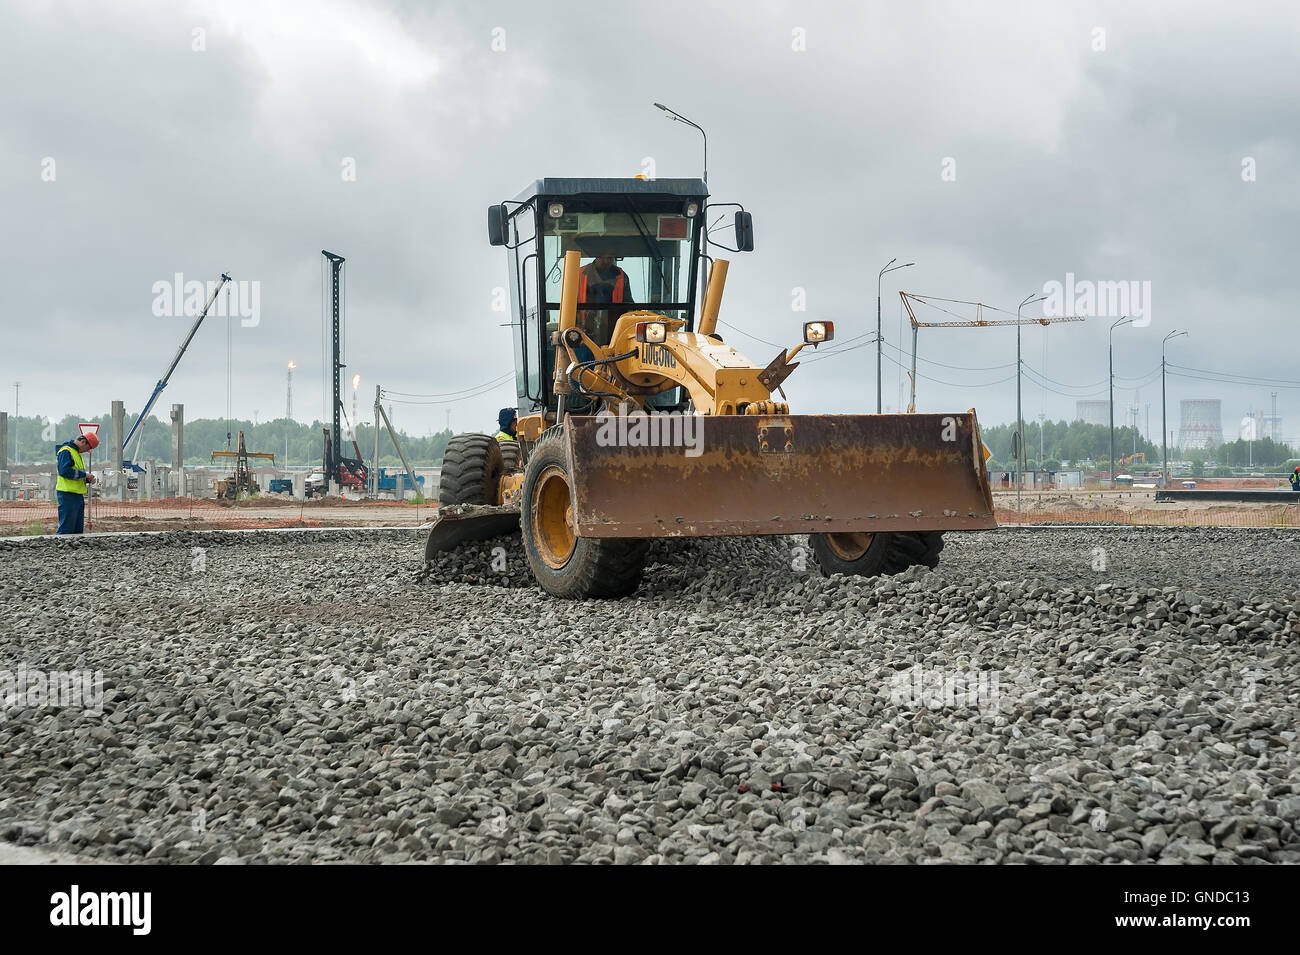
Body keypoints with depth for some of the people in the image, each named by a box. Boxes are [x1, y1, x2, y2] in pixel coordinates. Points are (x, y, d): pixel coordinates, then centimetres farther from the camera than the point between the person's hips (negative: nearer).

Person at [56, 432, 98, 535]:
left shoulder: (77, 453, 21)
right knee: (66, 528, -9)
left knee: (78, 529, 11)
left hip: (78, 495, 10)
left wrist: (87, 479, 10)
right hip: (68, 494, -10)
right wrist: (84, 474, -17)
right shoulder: (66, 451, -11)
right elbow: (64, 471, -23)